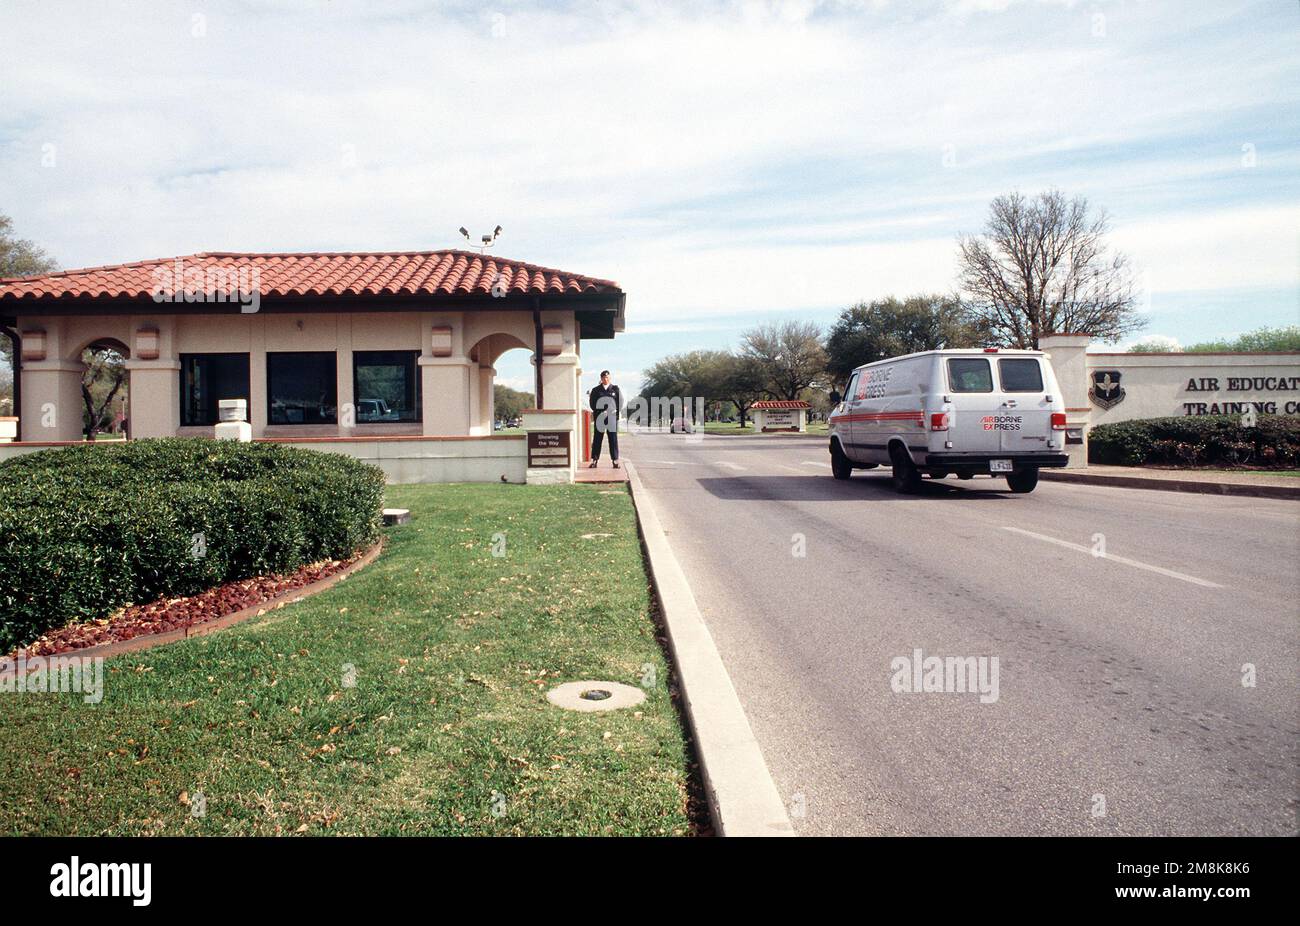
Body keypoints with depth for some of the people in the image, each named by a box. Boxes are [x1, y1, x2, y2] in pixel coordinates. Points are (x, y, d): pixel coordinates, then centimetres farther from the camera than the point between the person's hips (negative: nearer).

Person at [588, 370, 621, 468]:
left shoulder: (615, 389, 8)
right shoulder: (596, 390, 9)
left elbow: (621, 402, 6)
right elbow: (592, 403, 5)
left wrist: (616, 411, -9)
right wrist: (598, 412, -9)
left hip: (612, 417, 0)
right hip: (599, 418, 0)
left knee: (613, 438, 0)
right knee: (597, 439, 1)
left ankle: (615, 460, 2)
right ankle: (595, 459, 5)